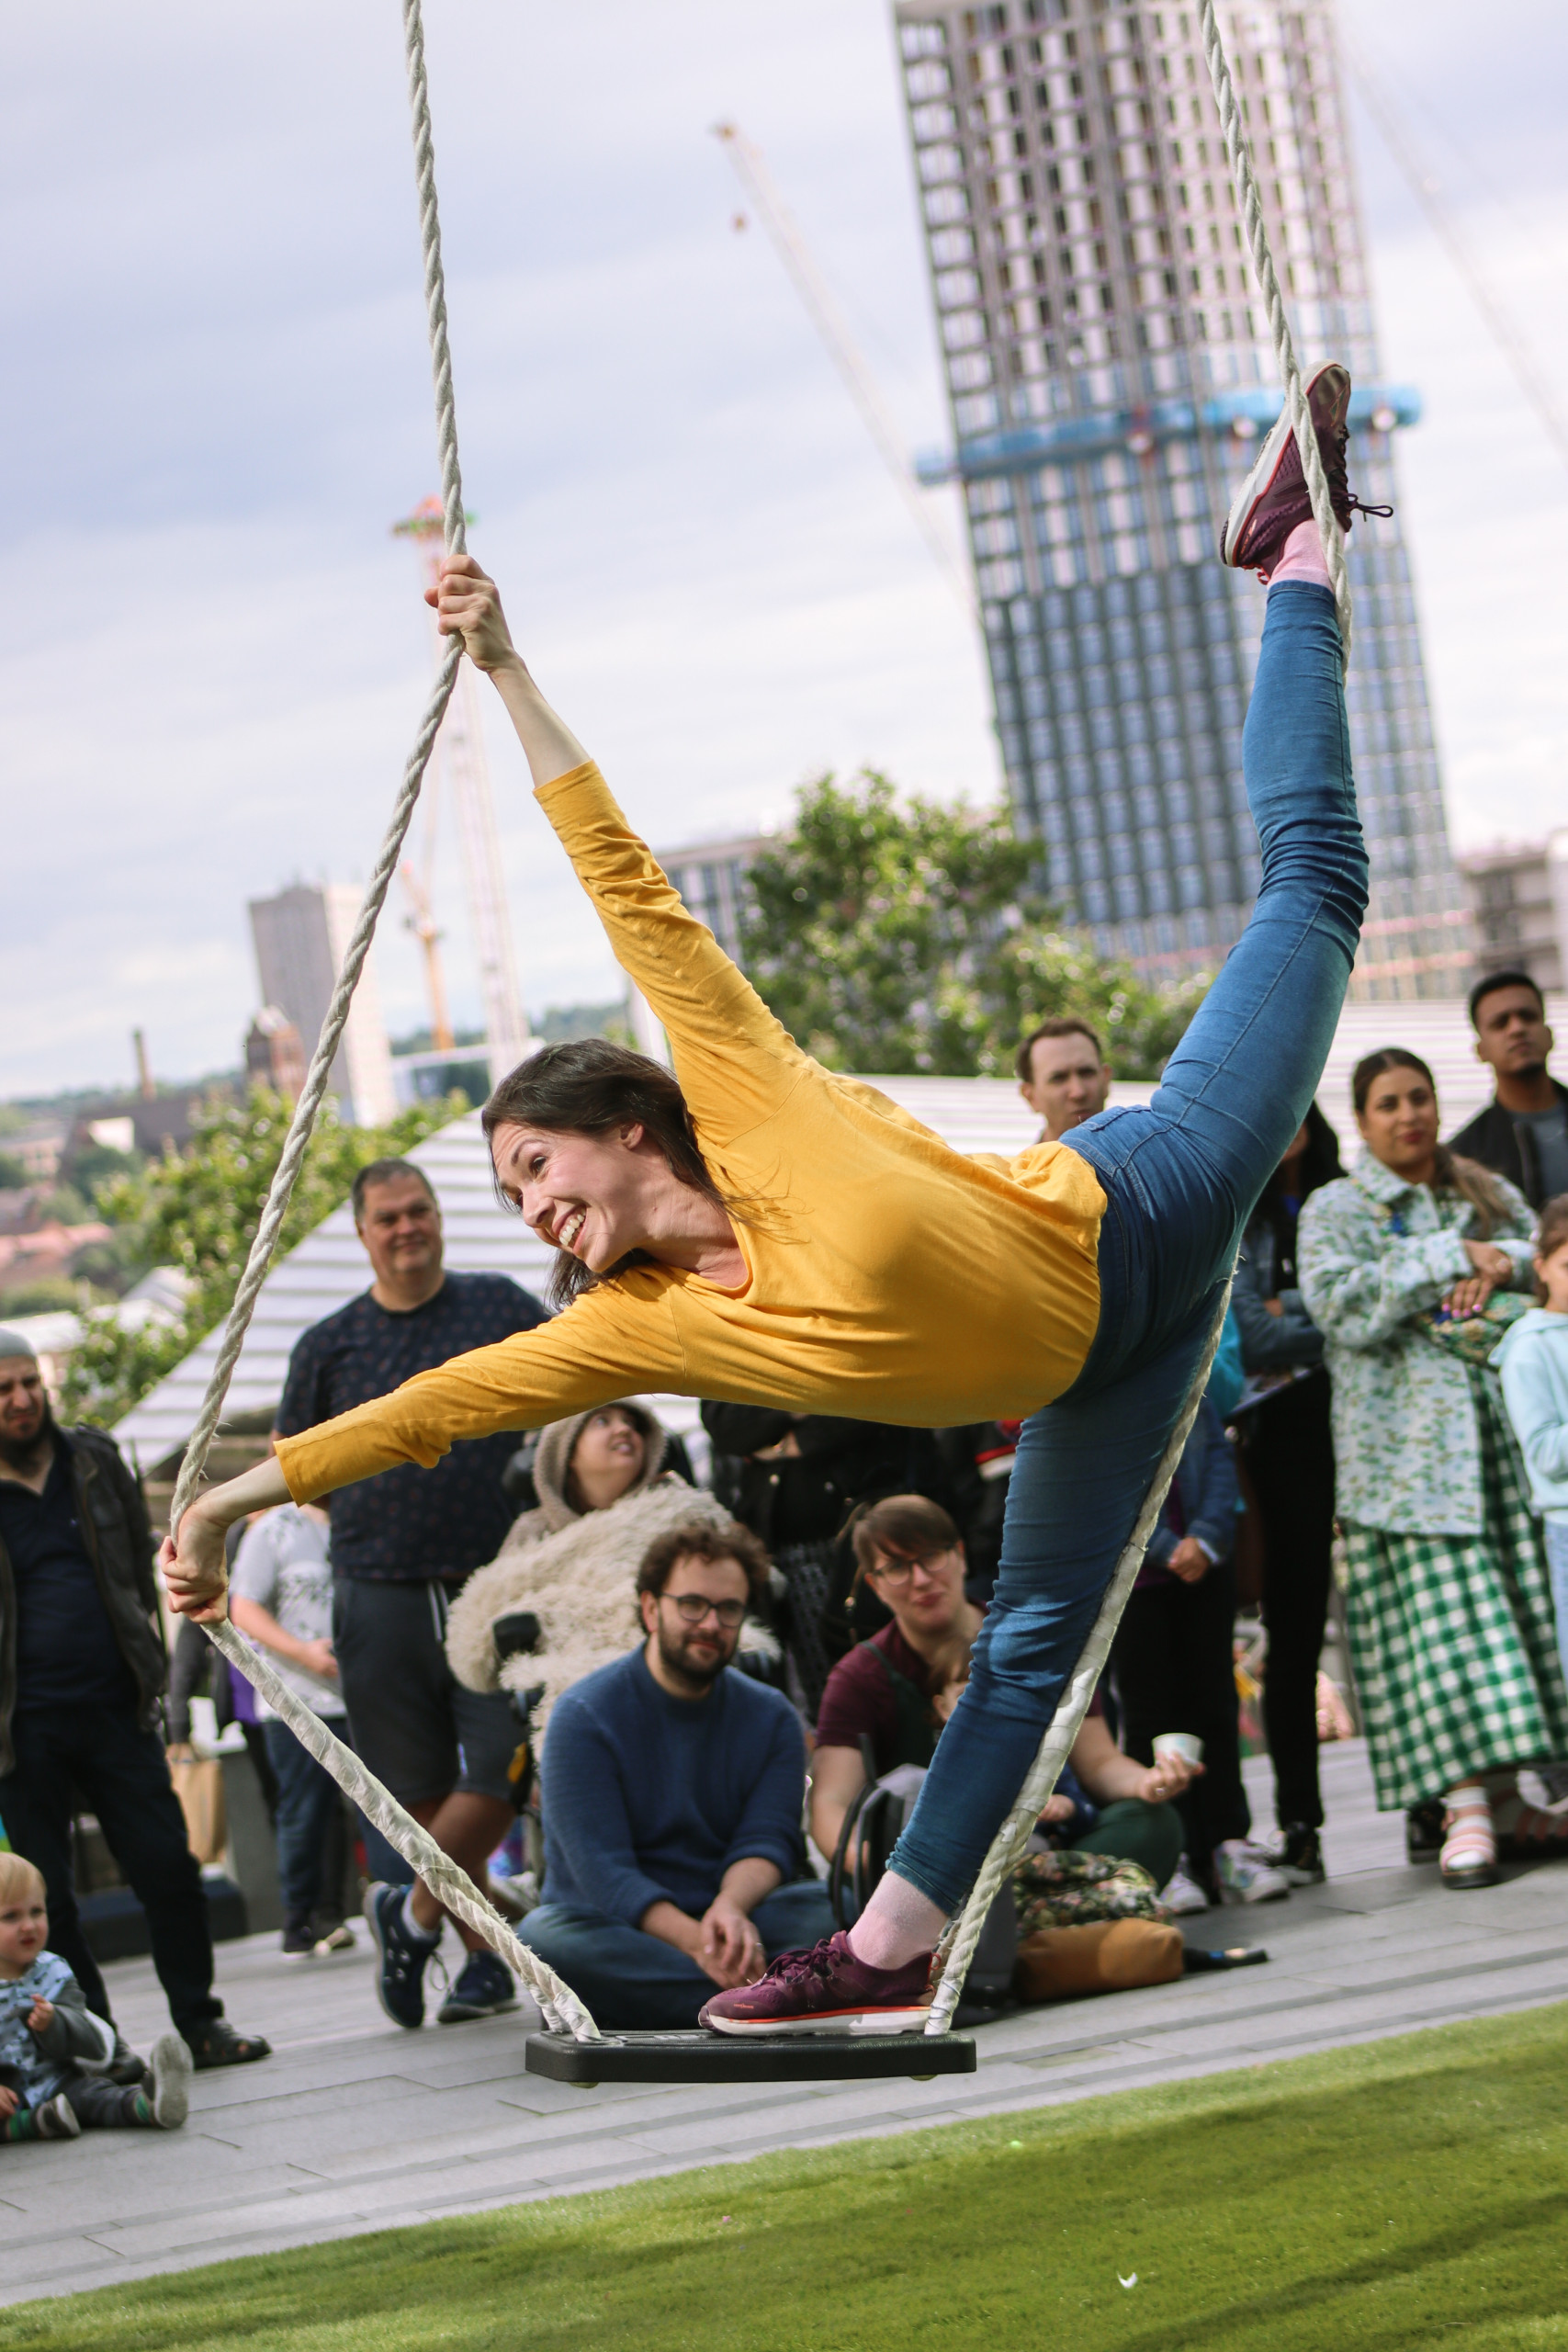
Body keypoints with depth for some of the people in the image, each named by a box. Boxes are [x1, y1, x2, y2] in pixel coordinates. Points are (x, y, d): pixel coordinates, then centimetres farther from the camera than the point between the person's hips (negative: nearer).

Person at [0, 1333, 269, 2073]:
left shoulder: (95, 1462, 9)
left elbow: (140, 1562, 20)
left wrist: (147, 1662, 13)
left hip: (116, 1707, 3)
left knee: (168, 1867, 2)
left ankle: (200, 2024, 13)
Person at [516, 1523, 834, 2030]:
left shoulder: (771, 1718, 8)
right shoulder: (585, 1716, -6)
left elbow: (767, 1840, -4)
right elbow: (602, 1870, -17)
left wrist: (730, 1907, -29)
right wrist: (693, 1940, -33)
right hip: (620, 1929, -3)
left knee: (824, 1907, -25)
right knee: (546, 1937, -36)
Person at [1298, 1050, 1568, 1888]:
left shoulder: (1489, 1194, 19)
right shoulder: (1334, 1211, 6)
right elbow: (1341, 1305, -11)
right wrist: (1452, 1255, -11)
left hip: (1496, 1426, 4)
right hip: (1406, 1447, -4)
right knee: (1437, 1604, -13)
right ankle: (1465, 1804, -18)